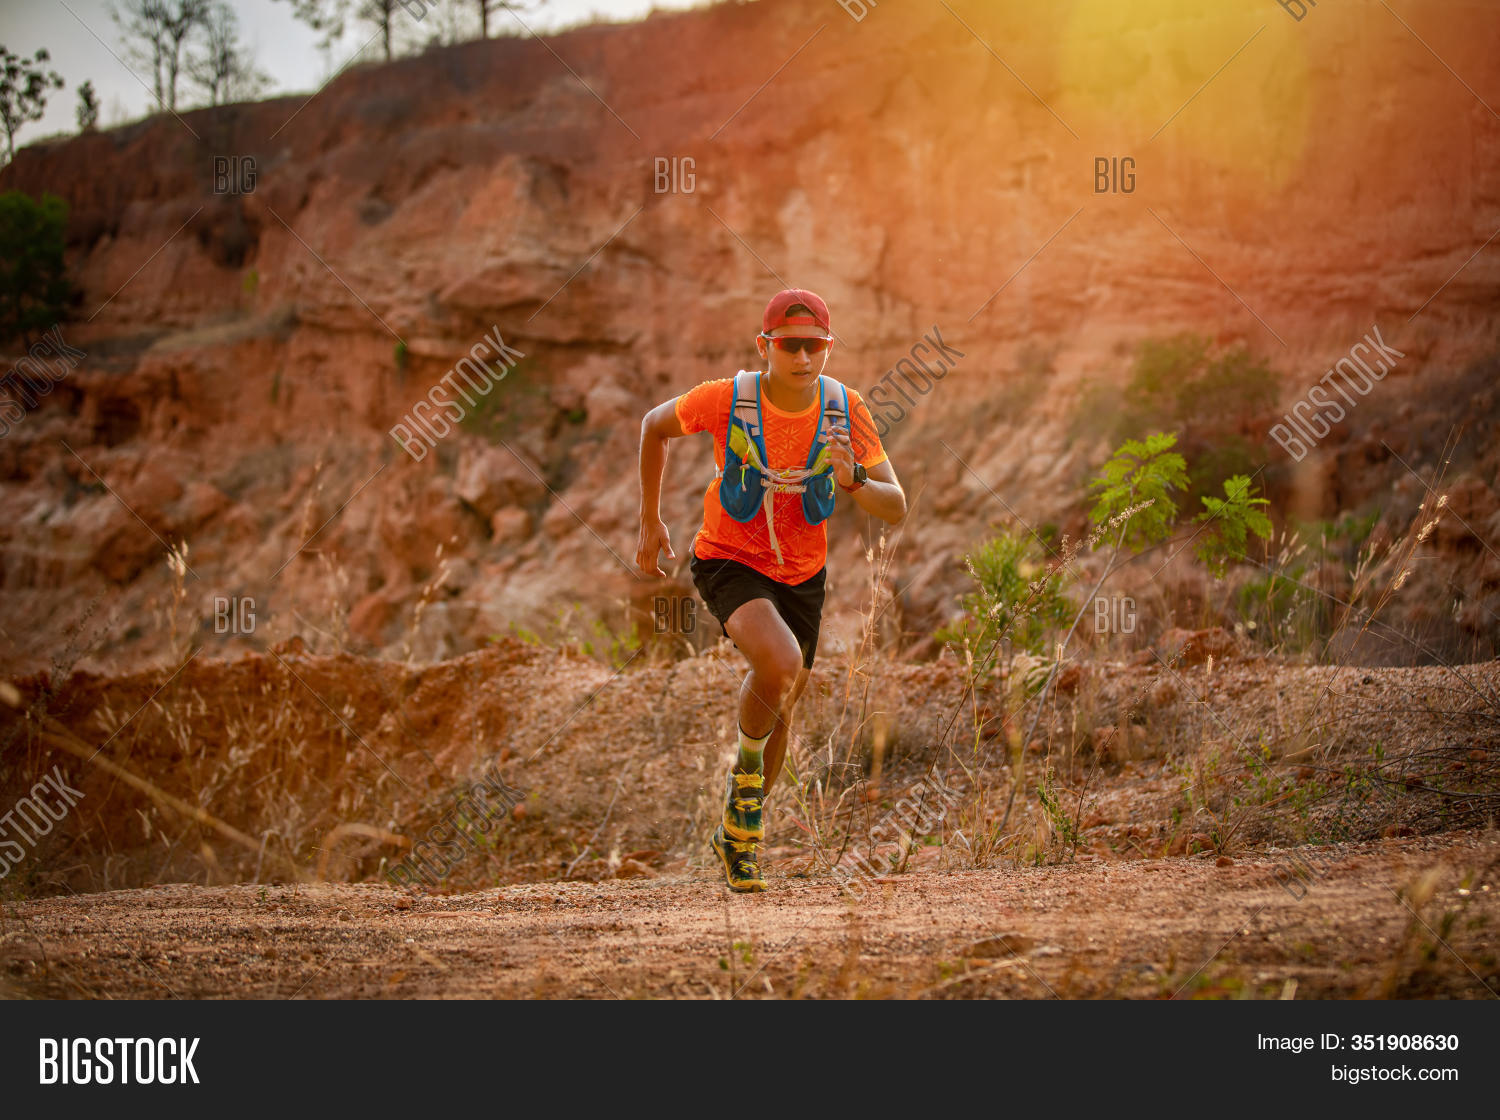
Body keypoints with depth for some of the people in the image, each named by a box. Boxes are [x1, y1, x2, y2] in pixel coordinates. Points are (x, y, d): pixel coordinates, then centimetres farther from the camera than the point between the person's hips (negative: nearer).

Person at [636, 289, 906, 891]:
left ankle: (738, 834, 40)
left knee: (781, 706, 16)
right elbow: (655, 425, -1)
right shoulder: (725, 399, -22)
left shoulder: (845, 409, -16)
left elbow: (896, 509, -13)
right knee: (779, 663, -32)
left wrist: (853, 480, -35)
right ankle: (746, 766, 1)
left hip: (802, 573, 4)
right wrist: (650, 521, 3)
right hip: (728, 562, -4)